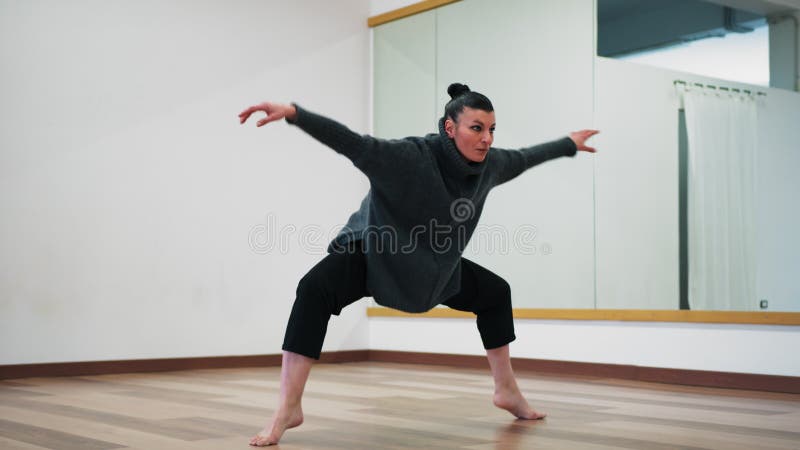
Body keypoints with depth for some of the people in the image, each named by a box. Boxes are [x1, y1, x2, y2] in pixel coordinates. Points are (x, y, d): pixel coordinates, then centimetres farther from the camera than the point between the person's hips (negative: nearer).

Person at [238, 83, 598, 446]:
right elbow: (350, 142, -45)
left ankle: (506, 391, 33)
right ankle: (289, 409, -29)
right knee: (314, 289, -34)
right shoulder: (410, 156, -33)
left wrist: (569, 144, 24)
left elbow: (523, 158, 8)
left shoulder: (488, 164, -13)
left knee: (496, 293, 12)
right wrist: (293, 113, -59)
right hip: (370, 252, -7)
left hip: (433, 264, 7)